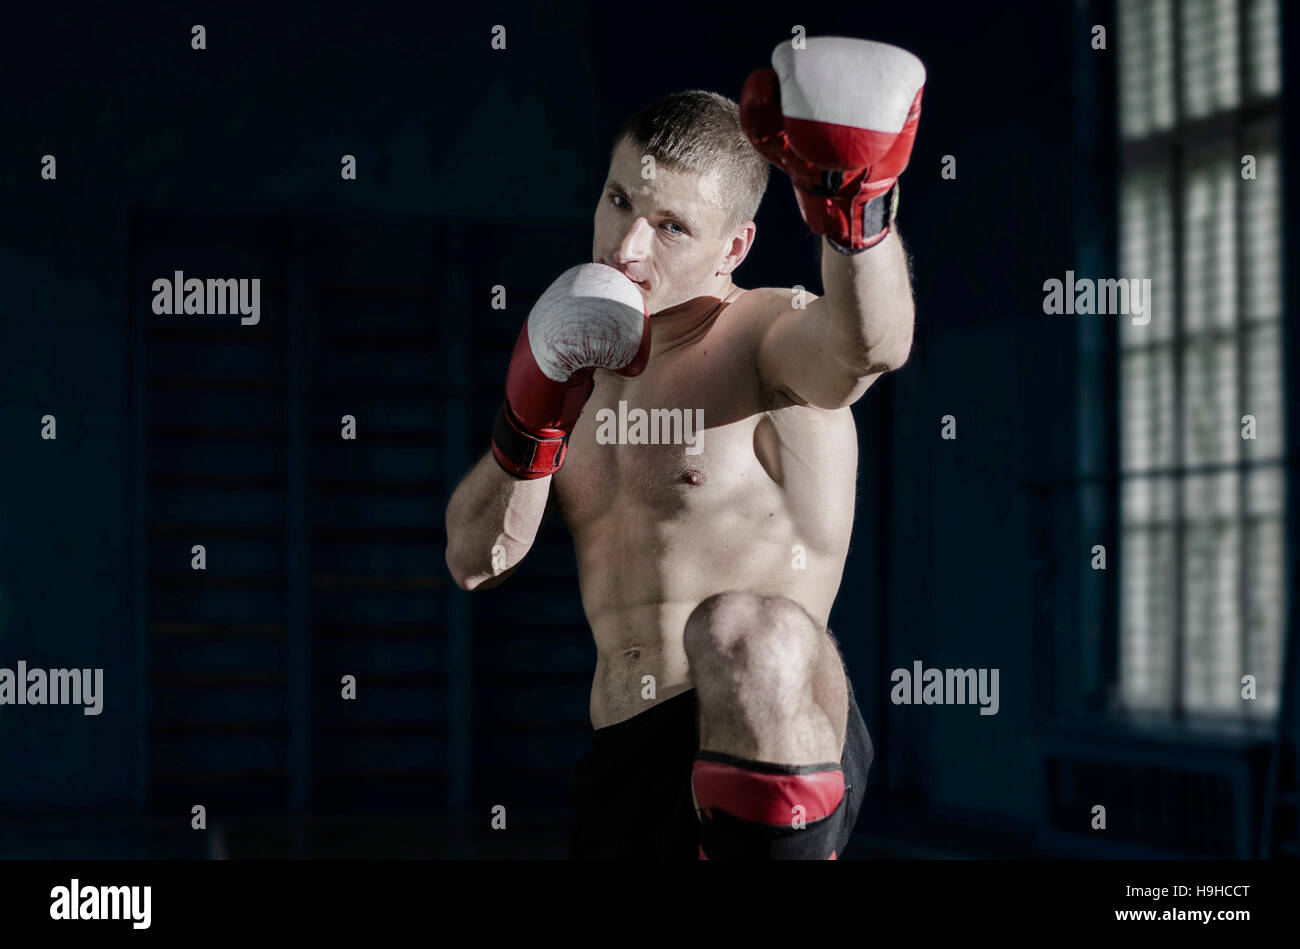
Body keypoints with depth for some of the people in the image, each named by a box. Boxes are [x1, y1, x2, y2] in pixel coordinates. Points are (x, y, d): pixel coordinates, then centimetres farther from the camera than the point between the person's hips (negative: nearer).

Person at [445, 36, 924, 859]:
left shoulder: (771, 337, -3)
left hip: (774, 735, -7)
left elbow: (868, 346, -29)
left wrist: (854, 196, -48)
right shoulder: (590, 359, 17)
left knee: (743, 631, -39)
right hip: (623, 764, 7)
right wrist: (534, 412, -3)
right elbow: (474, 561, 13)